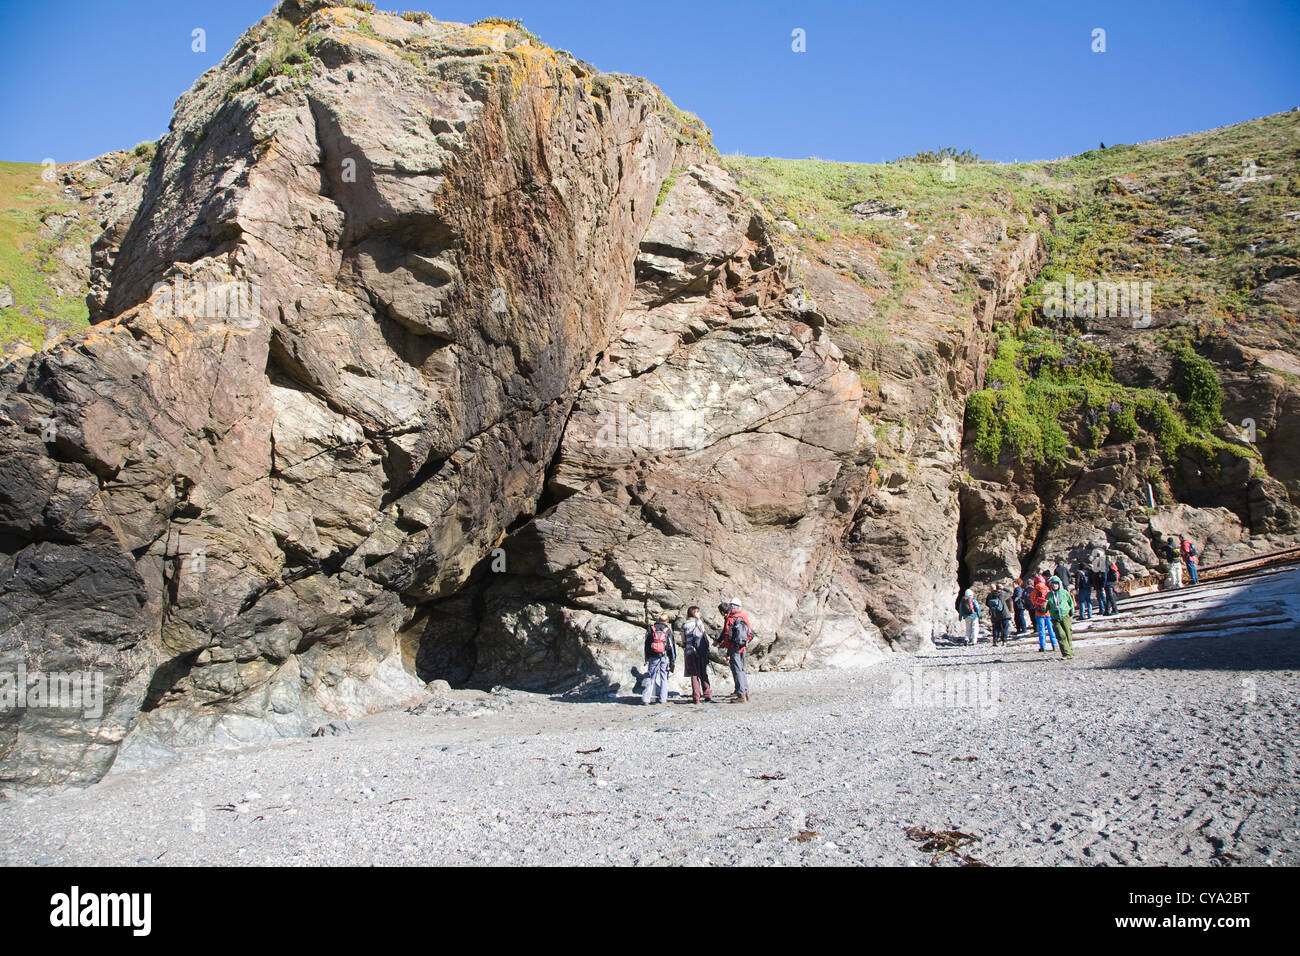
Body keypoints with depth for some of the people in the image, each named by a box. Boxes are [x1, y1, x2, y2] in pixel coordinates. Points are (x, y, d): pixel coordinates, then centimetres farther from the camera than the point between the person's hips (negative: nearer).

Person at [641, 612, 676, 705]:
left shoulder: (651, 629, 6)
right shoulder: (668, 630, 3)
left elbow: (647, 644, 7)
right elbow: (672, 645, 1)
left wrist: (646, 658, 13)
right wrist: (673, 660, 4)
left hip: (653, 656, 1)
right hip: (665, 656, -1)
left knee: (650, 677, 5)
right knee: (664, 678, 5)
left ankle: (646, 698, -4)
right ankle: (663, 699, 1)